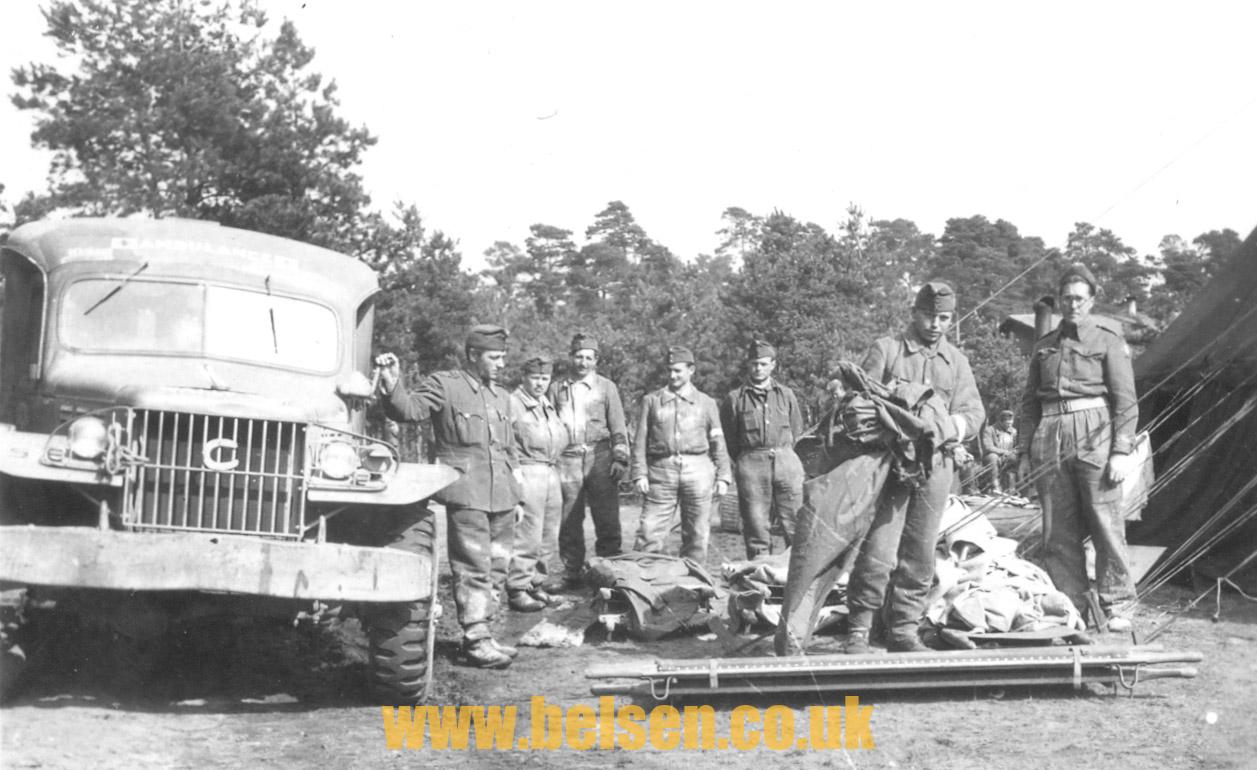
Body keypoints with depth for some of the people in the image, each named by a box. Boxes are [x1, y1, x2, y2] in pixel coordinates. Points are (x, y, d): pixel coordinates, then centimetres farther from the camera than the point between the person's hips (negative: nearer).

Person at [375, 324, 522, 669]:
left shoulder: (502, 396, 20)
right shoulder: (443, 385, -1)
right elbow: (409, 409, -15)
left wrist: (513, 484, 21)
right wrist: (392, 386, -33)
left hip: (502, 496, 8)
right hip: (466, 494, -8)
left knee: (494, 569, 13)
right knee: (472, 569, -7)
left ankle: (482, 633, 23)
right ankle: (476, 640, -3)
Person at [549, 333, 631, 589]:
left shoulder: (606, 387, 7)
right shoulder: (557, 389, 12)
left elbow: (618, 428, 5)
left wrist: (620, 458, -5)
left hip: (599, 457, -2)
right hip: (568, 459, 2)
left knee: (606, 517, -4)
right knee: (569, 520, 4)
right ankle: (571, 572, 13)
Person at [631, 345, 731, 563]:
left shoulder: (706, 403, 12)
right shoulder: (651, 400, 10)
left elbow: (718, 442, 11)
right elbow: (640, 439, 7)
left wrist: (723, 477, 4)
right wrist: (640, 474, -2)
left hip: (698, 470, 1)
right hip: (661, 471, 0)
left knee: (697, 534, 3)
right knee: (649, 532, -7)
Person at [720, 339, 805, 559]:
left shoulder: (786, 395, 14)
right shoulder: (734, 399, 6)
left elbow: (797, 433, 18)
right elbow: (729, 441, 8)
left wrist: (785, 456, 10)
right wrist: (743, 464, 4)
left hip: (786, 460, 2)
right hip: (751, 464, -2)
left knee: (796, 523, -4)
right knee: (757, 527, 0)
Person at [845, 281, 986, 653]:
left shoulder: (957, 361, 16)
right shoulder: (886, 349, 5)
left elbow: (974, 410, 7)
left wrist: (954, 424, -15)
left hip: (935, 465, 4)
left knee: (920, 553, 6)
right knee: (878, 549, -10)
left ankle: (903, 629, 16)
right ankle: (857, 629, -1)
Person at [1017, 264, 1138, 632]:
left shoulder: (1107, 337, 4)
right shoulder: (1045, 345, 17)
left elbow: (1125, 399, -1)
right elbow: (1030, 401, 19)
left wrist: (1122, 450, -10)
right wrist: (1024, 452, 12)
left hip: (1094, 434, -4)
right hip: (1050, 436, 4)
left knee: (1105, 522, -5)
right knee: (1058, 529, 4)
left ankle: (1113, 605, 3)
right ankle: (1068, 605, 10)